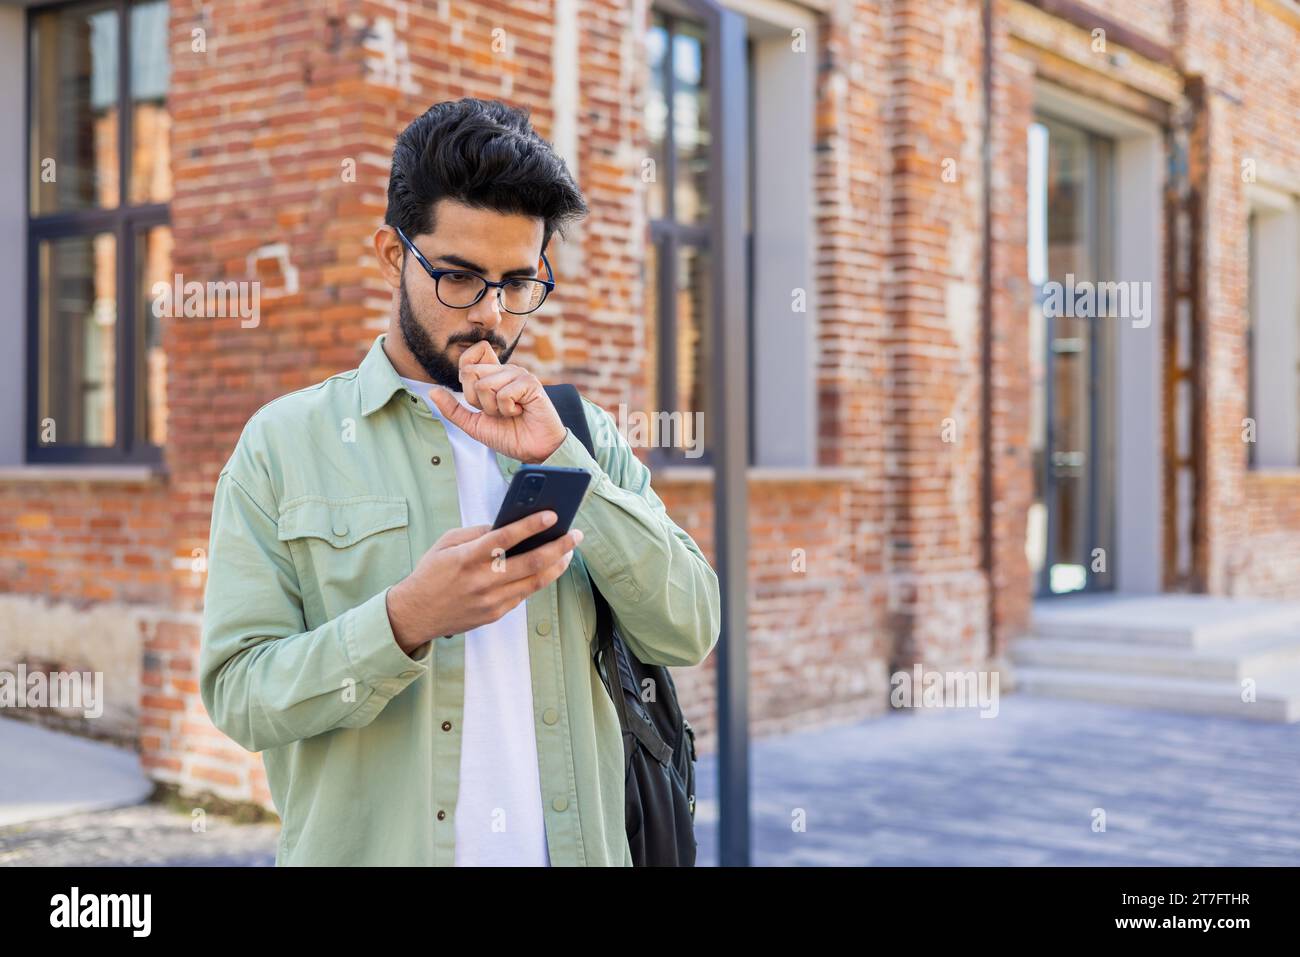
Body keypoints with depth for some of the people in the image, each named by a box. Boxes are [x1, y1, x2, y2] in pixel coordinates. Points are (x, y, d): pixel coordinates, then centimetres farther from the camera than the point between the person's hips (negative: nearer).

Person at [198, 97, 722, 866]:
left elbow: (687, 633, -5)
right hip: (370, 845, -2)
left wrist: (558, 460, -15)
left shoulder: (582, 432, 5)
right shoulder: (284, 443, -3)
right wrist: (404, 622, -25)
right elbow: (240, 694, -9)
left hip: (574, 843, 3)